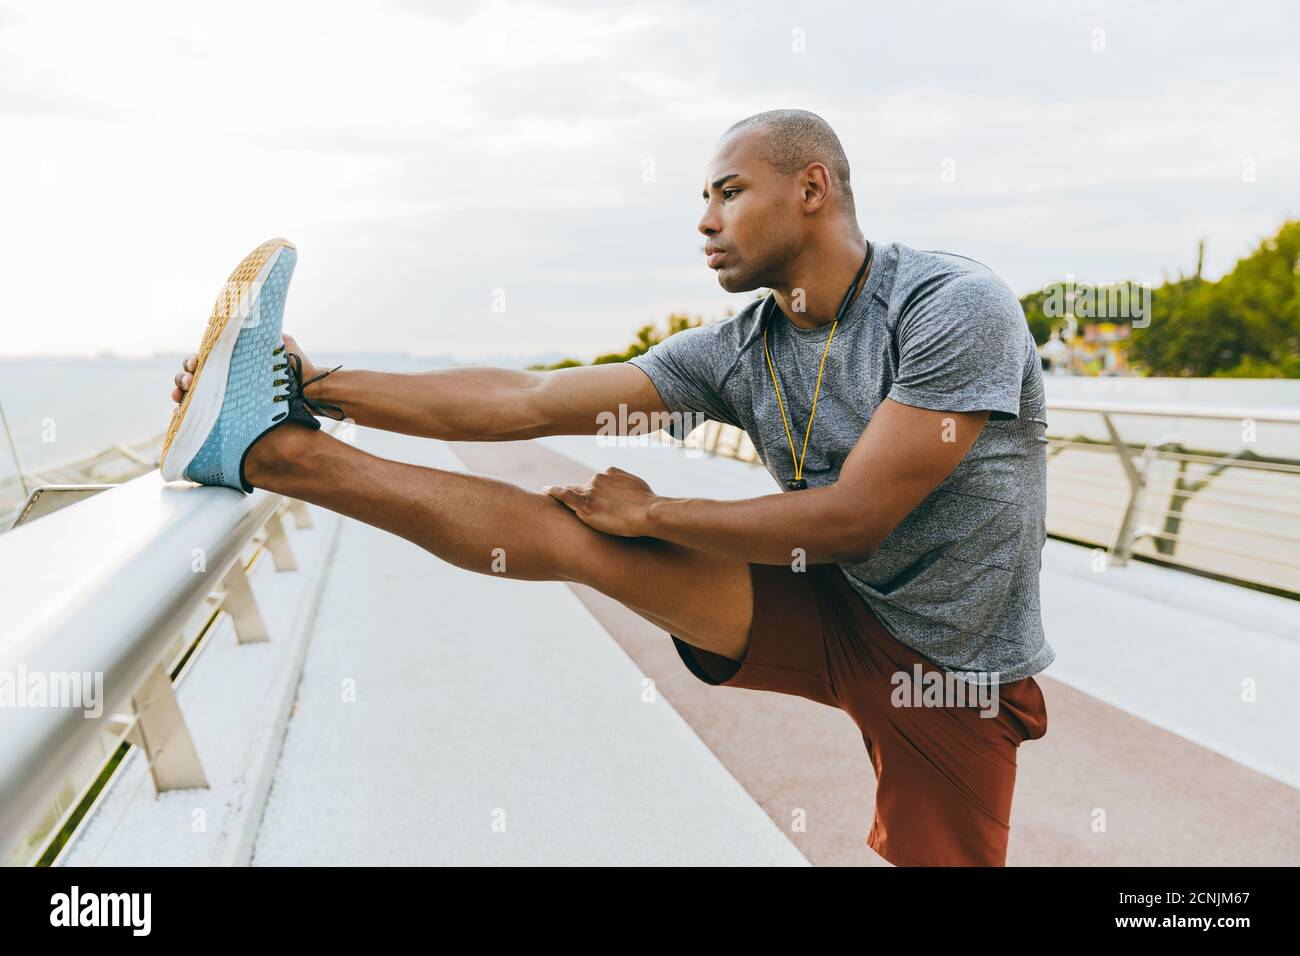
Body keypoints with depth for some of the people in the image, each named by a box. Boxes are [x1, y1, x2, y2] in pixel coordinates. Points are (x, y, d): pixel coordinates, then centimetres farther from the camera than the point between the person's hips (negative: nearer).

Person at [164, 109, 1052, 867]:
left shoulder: (955, 305, -21)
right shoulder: (735, 353, -4)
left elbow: (854, 518, -26)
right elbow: (525, 402, -9)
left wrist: (651, 512, -17)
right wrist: (322, 386, -14)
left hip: (953, 669, -2)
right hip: (830, 617, 3)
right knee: (578, 533, -9)